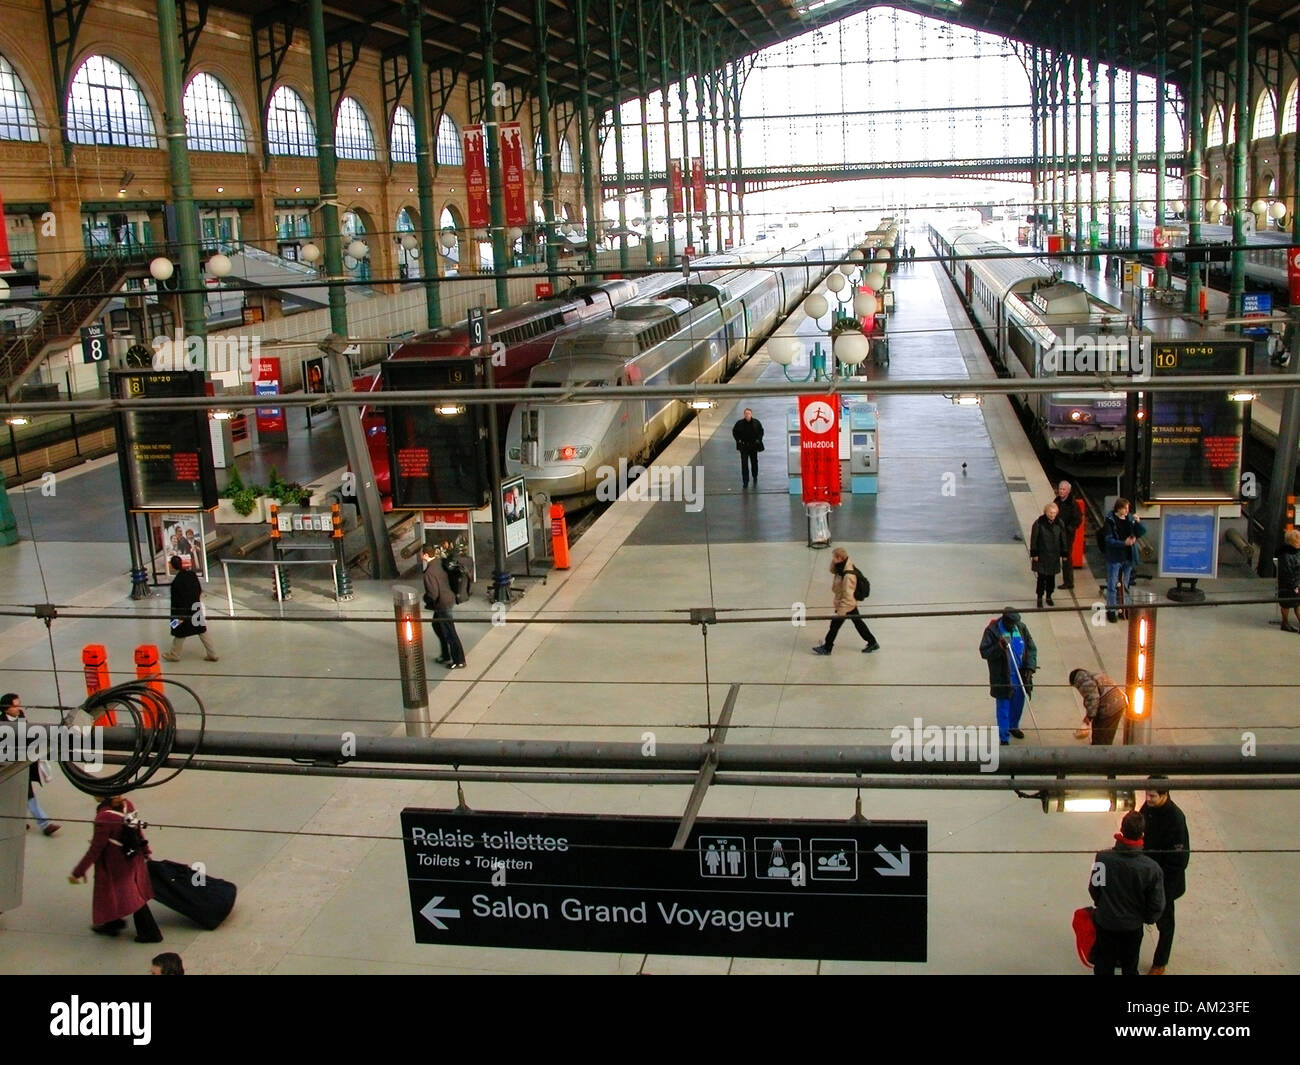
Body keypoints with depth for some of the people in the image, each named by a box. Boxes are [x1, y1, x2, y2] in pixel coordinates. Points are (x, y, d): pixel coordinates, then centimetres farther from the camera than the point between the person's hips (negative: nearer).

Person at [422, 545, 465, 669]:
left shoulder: (429, 573, -27)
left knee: (449, 633, 3)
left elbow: (433, 594, -25)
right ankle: (446, 655, 36)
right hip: (449, 597, 10)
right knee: (436, 624, 26)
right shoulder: (439, 562, -1)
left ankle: (459, 661, 16)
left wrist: (426, 598, -5)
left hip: (442, 604, -10)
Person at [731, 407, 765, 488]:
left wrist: (758, 439, -1)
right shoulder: (739, 423, -9)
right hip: (743, 447, -2)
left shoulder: (756, 422, -5)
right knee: (744, 464, -5)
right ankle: (745, 482, 0)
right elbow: (734, 431, 5)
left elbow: (761, 431, 9)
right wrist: (738, 440, -4)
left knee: (754, 462, 14)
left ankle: (755, 477, 36)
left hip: (753, 446, 2)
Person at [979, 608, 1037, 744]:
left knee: (1018, 703, 21)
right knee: (1003, 707, 1)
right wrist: (999, 646, -29)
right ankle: (1004, 738, 10)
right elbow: (984, 652, -14)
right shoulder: (992, 630, -15)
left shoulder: (1021, 627, -2)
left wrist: (1030, 667, -6)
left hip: (1020, 675, 5)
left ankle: (1013, 726, 45)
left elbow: (1031, 648, 4)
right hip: (1002, 677, -5)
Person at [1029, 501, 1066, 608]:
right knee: (1041, 577, -2)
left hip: (1054, 556, 3)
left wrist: (1064, 553, 7)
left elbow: (1062, 539, 7)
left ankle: (1049, 596, 27)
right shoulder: (1039, 523, -11)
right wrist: (1034, 554, -8)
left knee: (1051, 577, 11)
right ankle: (1040, 598, 9)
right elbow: (1034, 539, -7)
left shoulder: (1059, 524, -1)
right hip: (1041, 555, -3)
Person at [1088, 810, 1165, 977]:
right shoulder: (1152, 869, -25)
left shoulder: (1102, 858, -23)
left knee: (1103, 968, 20)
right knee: (1130, 968, 24)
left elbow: (1093, 889, -6)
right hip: (1132, 928, 0)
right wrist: (1148, 918, 10)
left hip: (1105, 924, 0)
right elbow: (1157, 905, -13)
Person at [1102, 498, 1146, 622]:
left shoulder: (1130, 520, 3)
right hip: (1114, 557, -5)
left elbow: (1142, 532, 2)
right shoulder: (1110, 521, -11)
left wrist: (1138, 523, -16)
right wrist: (1124, 543, -28)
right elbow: (1109, 540, -16)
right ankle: (1111, 610, 8)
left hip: (1128, 557, 5)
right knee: (1112, 586, 1)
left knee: (1125, 586, 14)